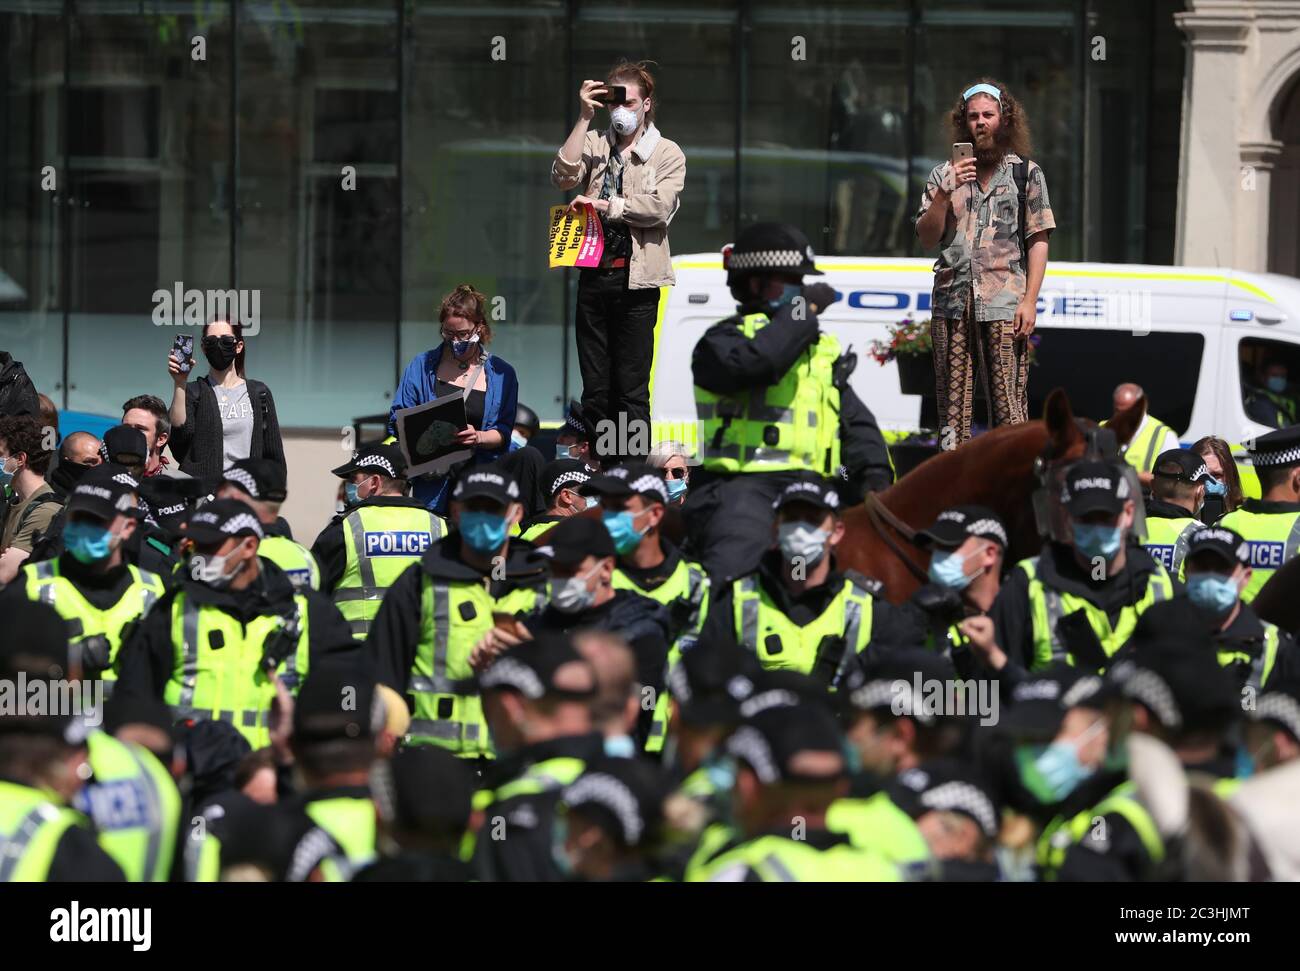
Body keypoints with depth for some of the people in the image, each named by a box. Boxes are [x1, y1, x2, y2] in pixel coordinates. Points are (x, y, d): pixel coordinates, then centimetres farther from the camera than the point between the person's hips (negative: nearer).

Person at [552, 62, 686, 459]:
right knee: (595, 389, 7)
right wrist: (584, 118, -12)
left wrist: (601, 205, -13)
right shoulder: (595, 144, 9)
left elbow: (660, 206, -13)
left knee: (632, 391, -1)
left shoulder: (667, 154, 2)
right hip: (594, 274, 3)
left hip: (636, 279, -3)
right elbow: (563, 177, -9)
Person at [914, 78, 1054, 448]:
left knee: (1009, 404, -9)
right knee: (952, 404, 1)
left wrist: (1029, 301, -6)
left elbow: (1038, 240, 4)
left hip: (1003, 306, -3)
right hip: (952, 302, 3)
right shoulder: (944, 175, 15)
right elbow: (926, 238, 9)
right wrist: (944, 194, -7)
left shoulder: (1026, 173, 9)